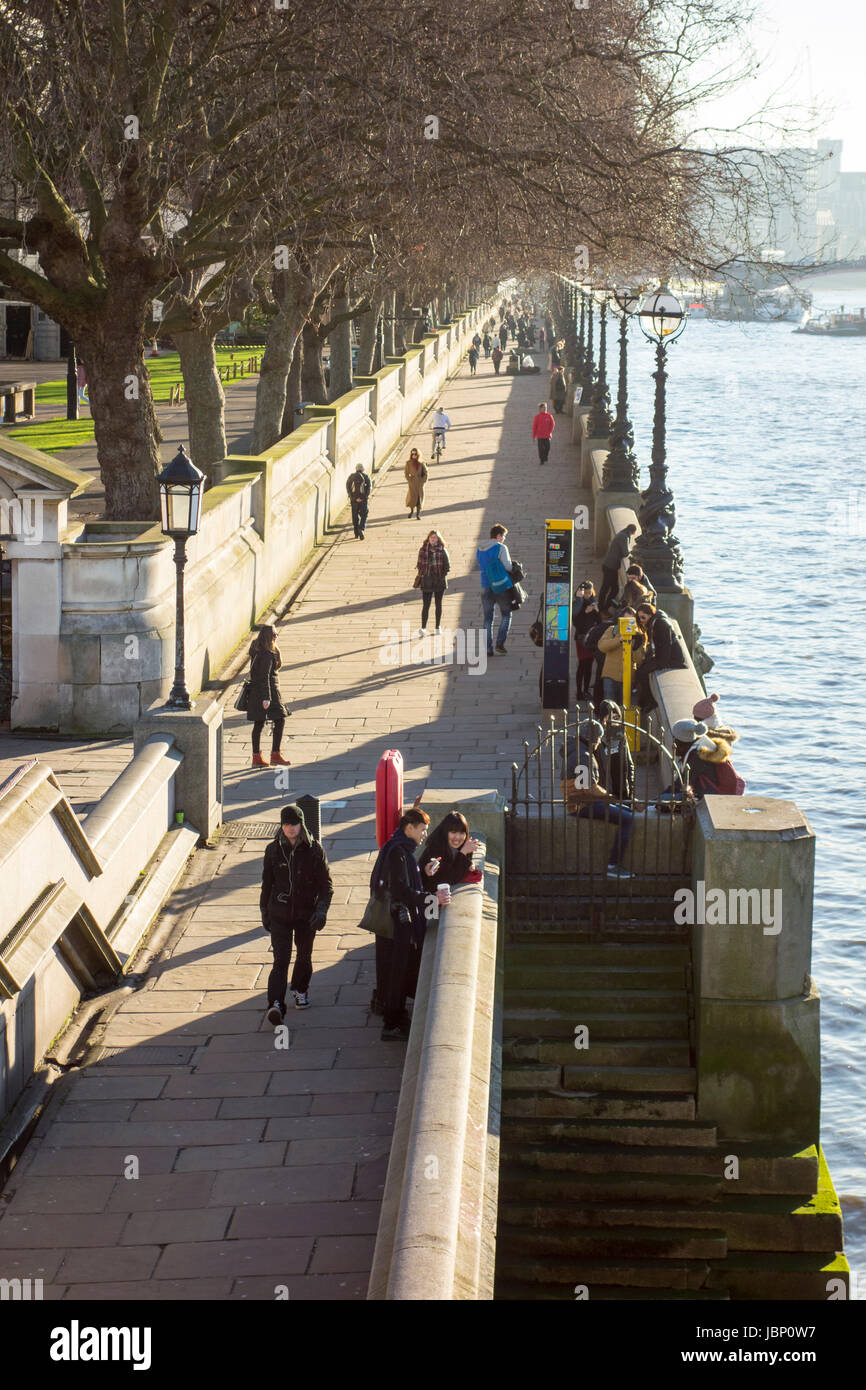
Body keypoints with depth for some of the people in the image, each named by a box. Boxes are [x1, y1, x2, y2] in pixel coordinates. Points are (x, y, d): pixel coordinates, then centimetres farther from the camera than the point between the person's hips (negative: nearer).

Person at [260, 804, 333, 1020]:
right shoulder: (274, 850, -1)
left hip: (306, 914, 0)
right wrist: (264, 912, 12)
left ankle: (300, 990, 42)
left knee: (304, 956, 16)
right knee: (281, 959, -12)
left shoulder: (314, 850, -5)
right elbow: (267, 883, 9)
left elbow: (326, 883, -2)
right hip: (280, 913, 0)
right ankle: (276, 1004, -19)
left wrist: (321, 909, -15)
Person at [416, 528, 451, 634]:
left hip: (439, 582, 0)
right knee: (425, 605, -5)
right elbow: (420, 565, 8)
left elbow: (447, 566, 2)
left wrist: (442, 576, -8)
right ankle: (423, 628, -10)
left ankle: (438, 627, 19)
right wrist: (421, 576, -2)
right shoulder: (423, 550, 2)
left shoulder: (442, 551, -2)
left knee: (438, 604, 10)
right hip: (426, 582, 0)